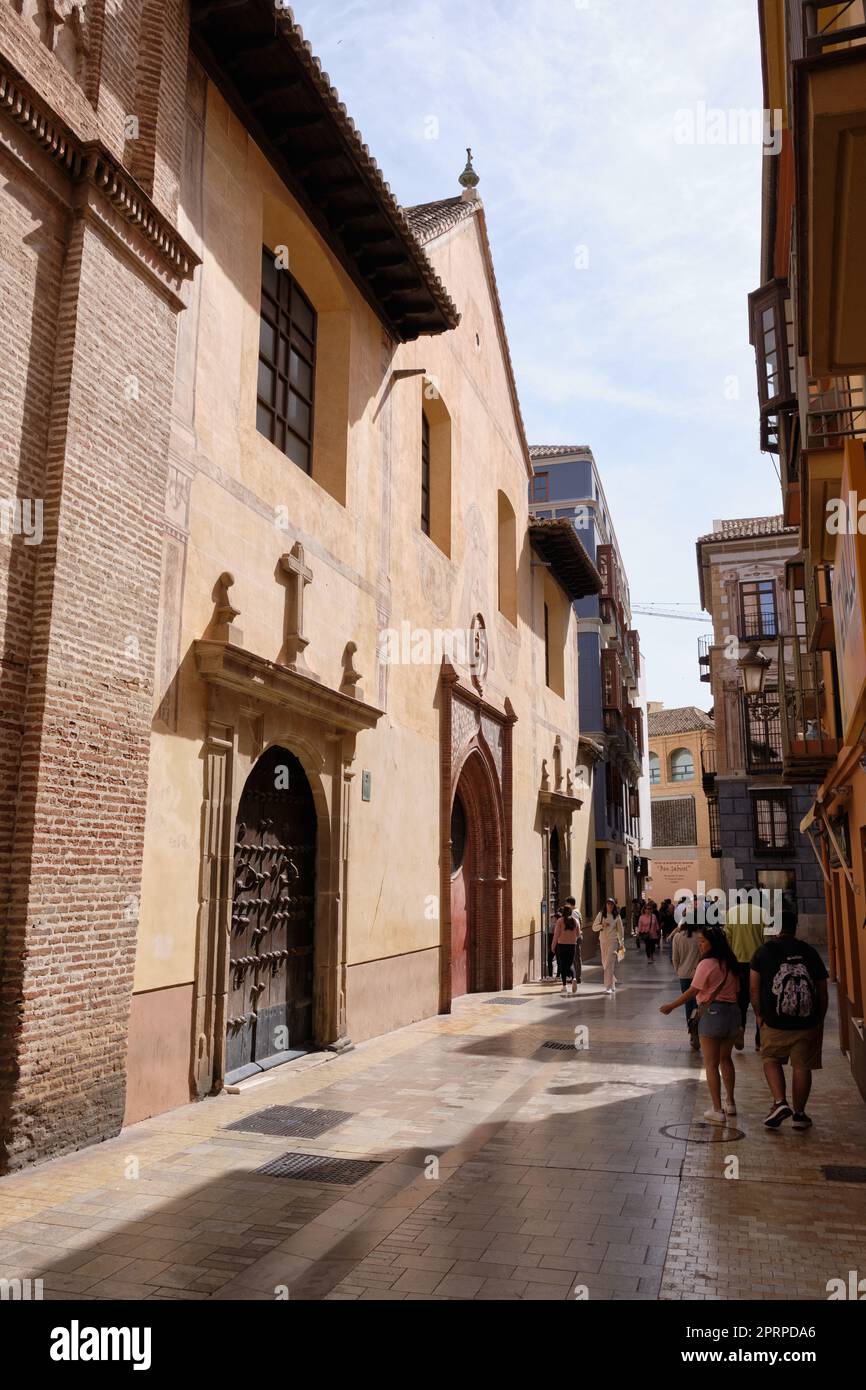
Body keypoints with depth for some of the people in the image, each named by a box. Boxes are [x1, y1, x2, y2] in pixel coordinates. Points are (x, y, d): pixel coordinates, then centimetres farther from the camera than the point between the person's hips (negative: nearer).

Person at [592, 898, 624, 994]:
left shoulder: (617, 916, 1)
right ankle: (613, 981, 31)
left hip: (613, 941, -3)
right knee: (605, 963, 9)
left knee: (610, 963, -13)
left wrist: (622, 944, 5)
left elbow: (620, 930, 6)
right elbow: (594, 927, 5)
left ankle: (609, 987, -14)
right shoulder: (601, 915, 6)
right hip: (603, 941, 4)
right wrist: (602, 925, -13)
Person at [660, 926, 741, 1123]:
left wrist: (671, 1006, -4)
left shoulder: (707, 963, -15)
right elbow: (737, 991, 12)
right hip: (733, 1012, 8)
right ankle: (730, 1103, 32)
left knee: (711, 1064, 2)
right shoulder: (730, 963, 8)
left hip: (712, 1013, -8)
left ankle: (717, 1110, 2)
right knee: (725, 1058, 24)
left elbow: (692, 991, -13)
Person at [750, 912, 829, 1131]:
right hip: (807, 1023, 1)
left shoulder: (764, 952, -3)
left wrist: (759, 1015, 7)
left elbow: (754, 987, -5)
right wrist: (820, 1020, 16)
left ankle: (780, 1103, 0)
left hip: (774, 1023, -1)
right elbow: (822, 991, 5)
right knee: (802, 1067, 11)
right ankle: (799, 1114, 19)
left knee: (771, 1060, 17)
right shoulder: (810, 953, 2)